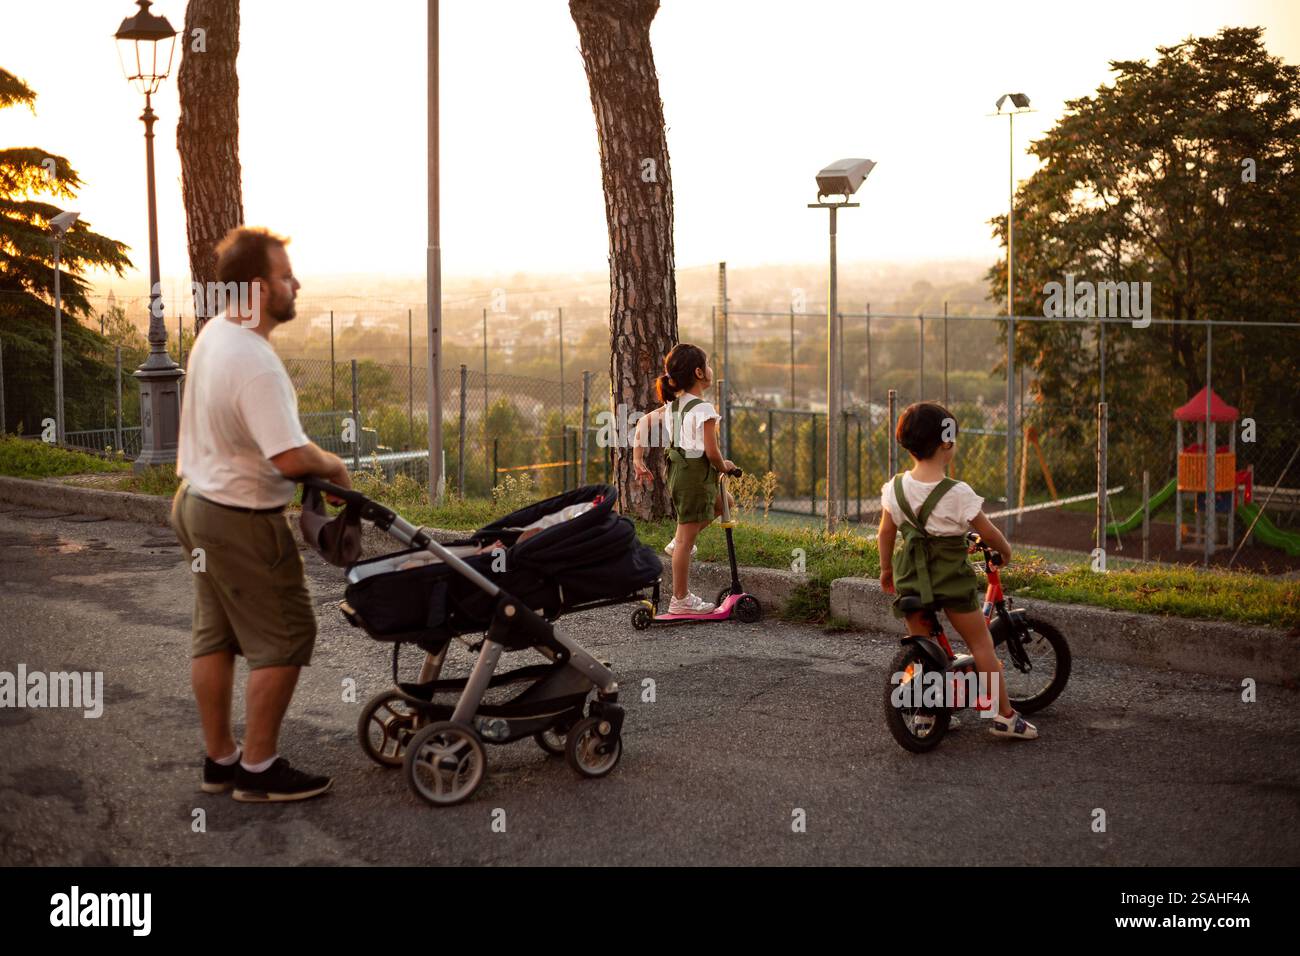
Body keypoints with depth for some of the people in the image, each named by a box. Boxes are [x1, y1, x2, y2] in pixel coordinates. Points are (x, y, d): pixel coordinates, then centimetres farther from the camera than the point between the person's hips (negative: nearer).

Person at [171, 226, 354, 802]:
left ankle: (220, 761, 25)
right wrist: (334, 467, -11)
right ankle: (258, 769, 7)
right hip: (243, 522, -10)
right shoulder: (255, 364, -27)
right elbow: (289, 457, -31)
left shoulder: (212, 334, 4)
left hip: (199, 501, 10)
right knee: (283, 640, 0)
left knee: (215, 636, 15)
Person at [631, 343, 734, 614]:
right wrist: (723, 467, 1)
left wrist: (638, 459, 10)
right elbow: (711, 452, -19)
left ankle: (679, 541, 26)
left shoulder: (672, 405, 6)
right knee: (686, 540, -2)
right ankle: (680, 600, 4)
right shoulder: (704, 409, -18)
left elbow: (644, 422, 9)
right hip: (696, 476, -9)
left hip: (676, 471, 9)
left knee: (722, 503, 30)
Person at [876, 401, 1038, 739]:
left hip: (910, 576, 4)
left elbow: (886, 532, 7)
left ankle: (924, 711, 17)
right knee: (981, 643, 6)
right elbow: (988, 532, -8)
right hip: (950, 575, -4)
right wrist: (1005, 551, 13)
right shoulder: (957, 493, -16)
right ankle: (1004, 715, 10)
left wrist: (886, 569, 20)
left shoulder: (896, 487, -2)